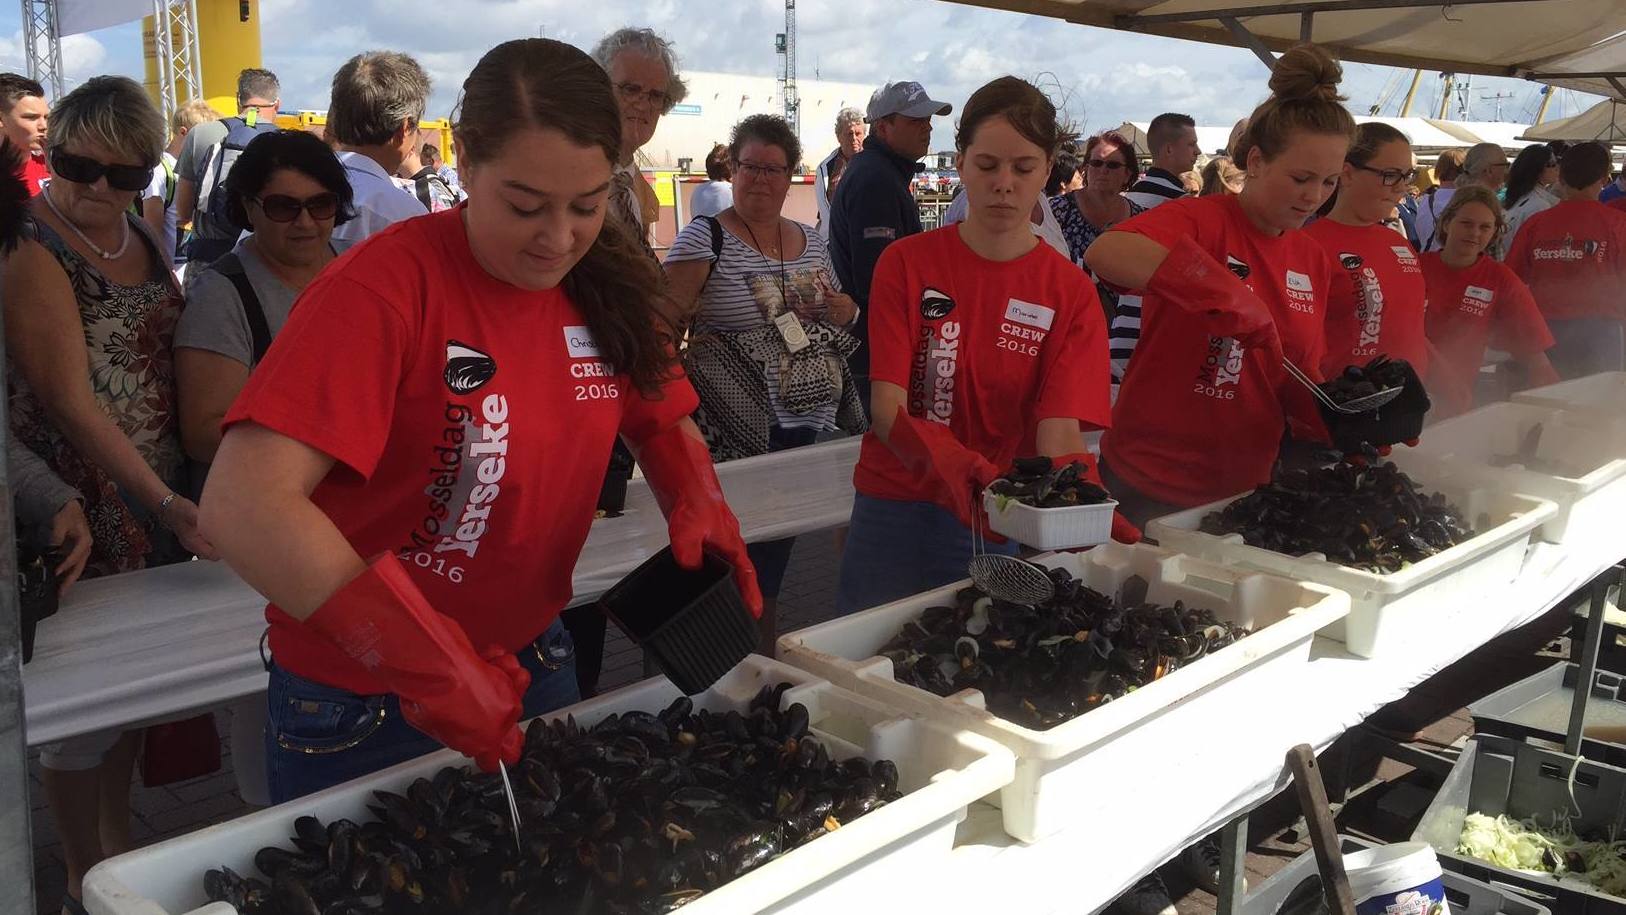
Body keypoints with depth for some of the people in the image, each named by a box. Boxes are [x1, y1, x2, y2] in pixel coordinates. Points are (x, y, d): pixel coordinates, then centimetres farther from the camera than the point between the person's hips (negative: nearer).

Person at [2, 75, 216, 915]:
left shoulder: (140, 237, 6)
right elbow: (72, 403, -19)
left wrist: (178, 495, 7)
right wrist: (168, 505, -23)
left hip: (157, 498, 7)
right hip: (83, 511, -7)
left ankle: (118, 839, 36)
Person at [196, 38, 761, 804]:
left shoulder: (603, 284, -6)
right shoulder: (386, 285, -25)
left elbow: (663, 425, 10)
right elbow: (243, 509, -33)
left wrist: (700, 511, -12)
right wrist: (433, 664, -37)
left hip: (530, 667, 6)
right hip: (359, 708, -5)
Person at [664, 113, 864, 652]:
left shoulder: (810, 241, 11)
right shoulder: (705, 238, -7)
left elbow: (843, 318, 23)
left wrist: (844, 313, -1)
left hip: (810, 426, 6)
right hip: (736, 435, -5)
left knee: (773, 560, 17)